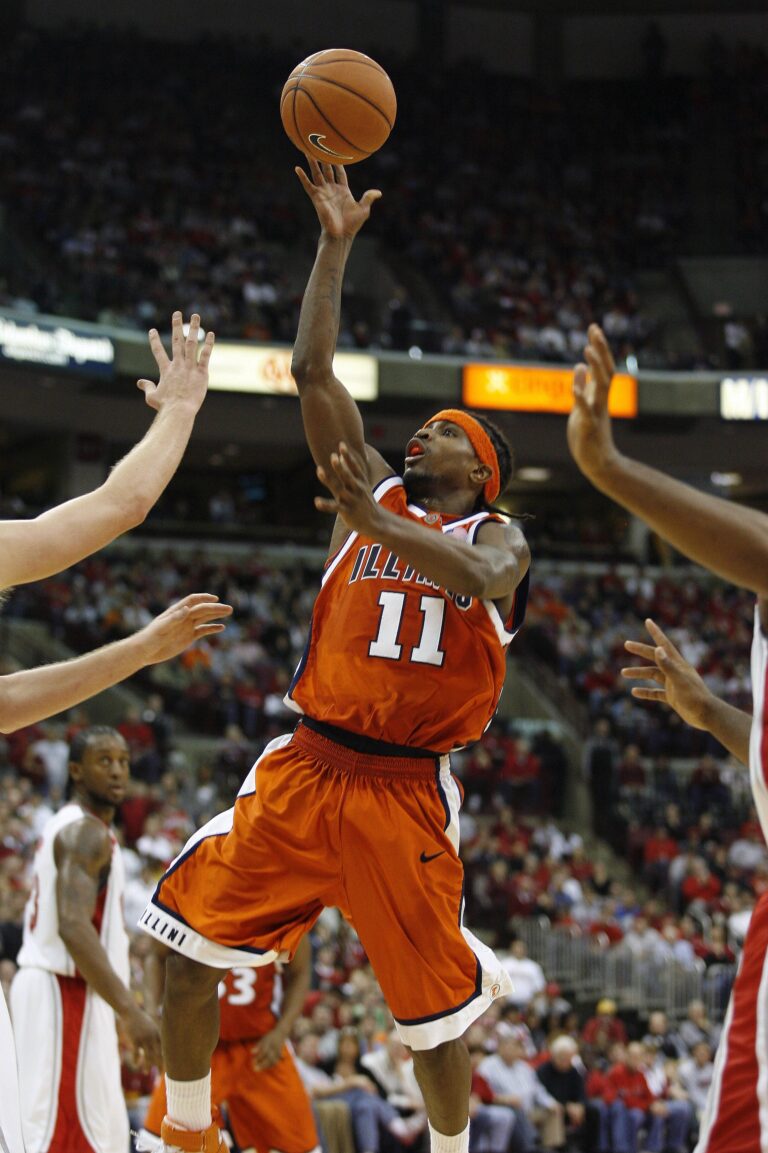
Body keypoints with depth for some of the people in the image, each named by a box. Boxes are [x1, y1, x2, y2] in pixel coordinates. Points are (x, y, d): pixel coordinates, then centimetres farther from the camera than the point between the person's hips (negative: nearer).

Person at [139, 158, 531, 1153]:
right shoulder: (372, 494, 14)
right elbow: (311, 372, 6)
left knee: (433, 1008, 1)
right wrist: (336, 245, 2)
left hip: (401, 789, -3)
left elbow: (475, 581, -23)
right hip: (303, 770, 3)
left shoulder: (497, 538, 4)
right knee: (190, 950, -6)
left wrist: (375, 521, -30)